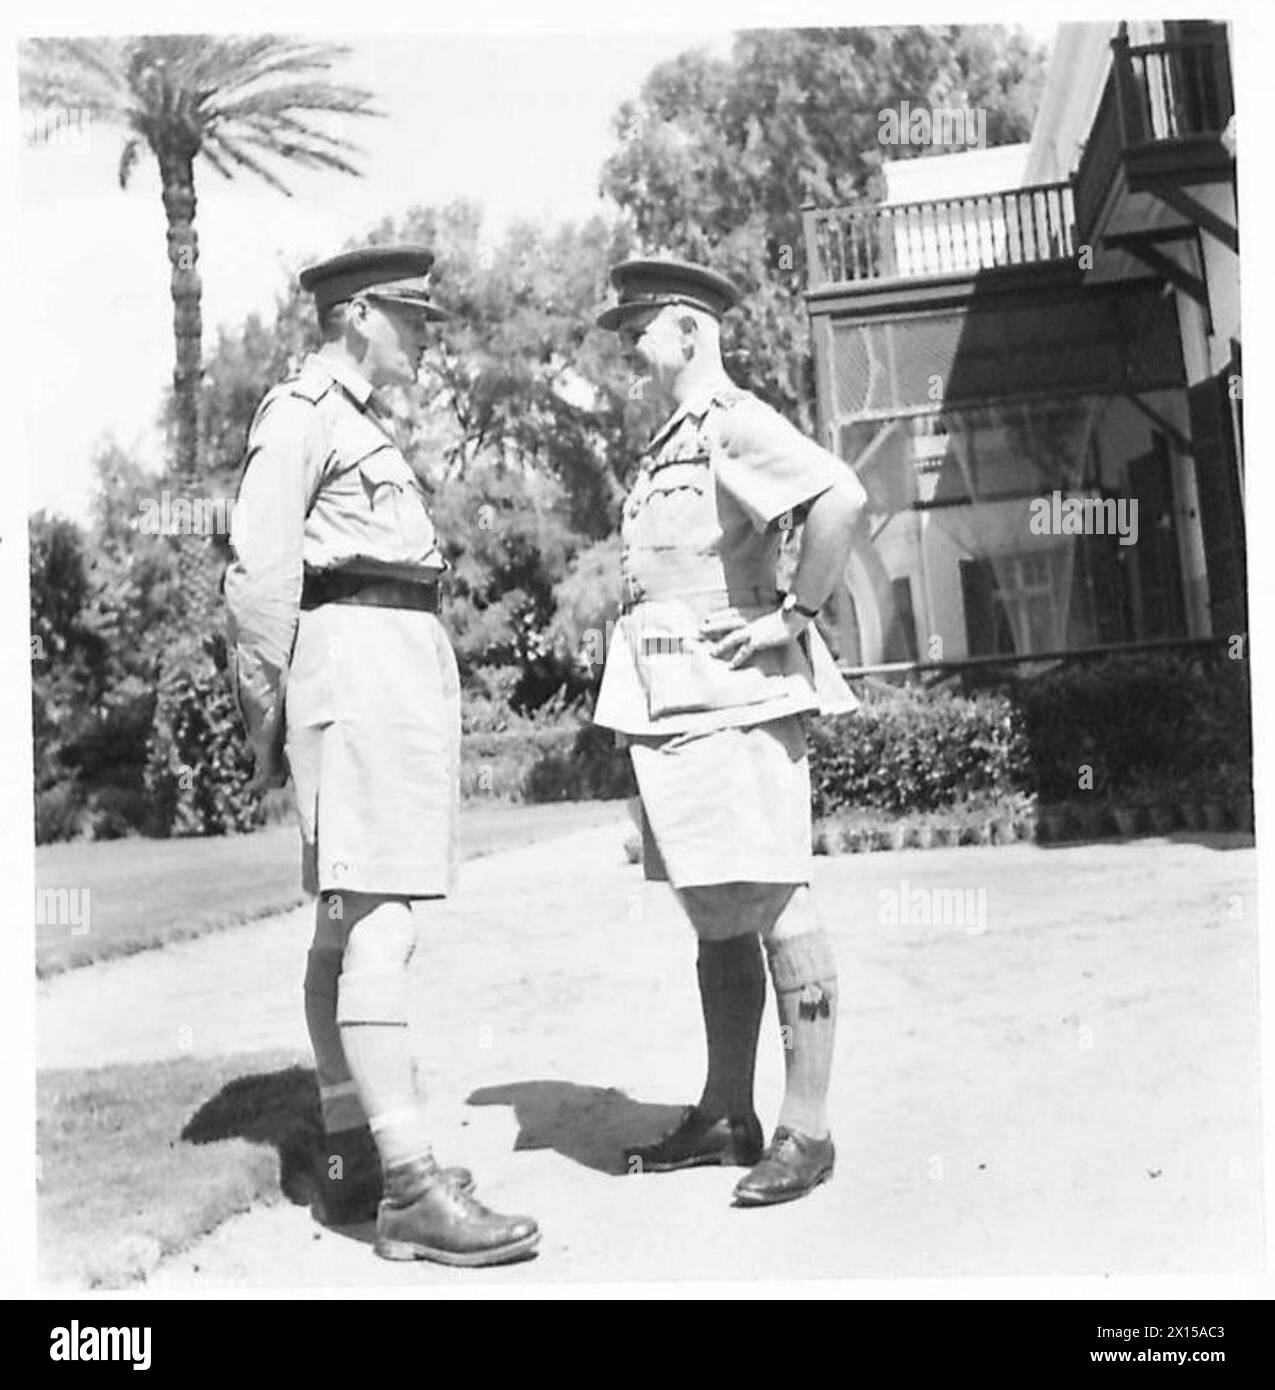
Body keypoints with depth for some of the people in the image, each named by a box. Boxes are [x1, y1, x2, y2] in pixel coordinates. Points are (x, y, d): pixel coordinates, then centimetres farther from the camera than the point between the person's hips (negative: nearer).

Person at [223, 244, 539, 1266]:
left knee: (352, 925, 11)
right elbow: (258, 572, -11)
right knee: (376, 925, -14)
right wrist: (272, 713, -9)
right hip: (355, 658, -10)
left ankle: (351, 1153, 18)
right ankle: (411, 1190, -14)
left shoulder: (366, 422, 26)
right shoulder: (300, 412, -4)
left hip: (412, 665, 10)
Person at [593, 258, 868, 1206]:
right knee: (712, 915, 12)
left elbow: (843, 499, -25)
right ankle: (726, 1118, 21)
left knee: (772, 904, -6)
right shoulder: (668, 443, 20)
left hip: (735, 697, -10)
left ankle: (806, 1131, 2)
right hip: (672, 704, 10)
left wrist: (795, 615, -18)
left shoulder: (737, 423, -9)